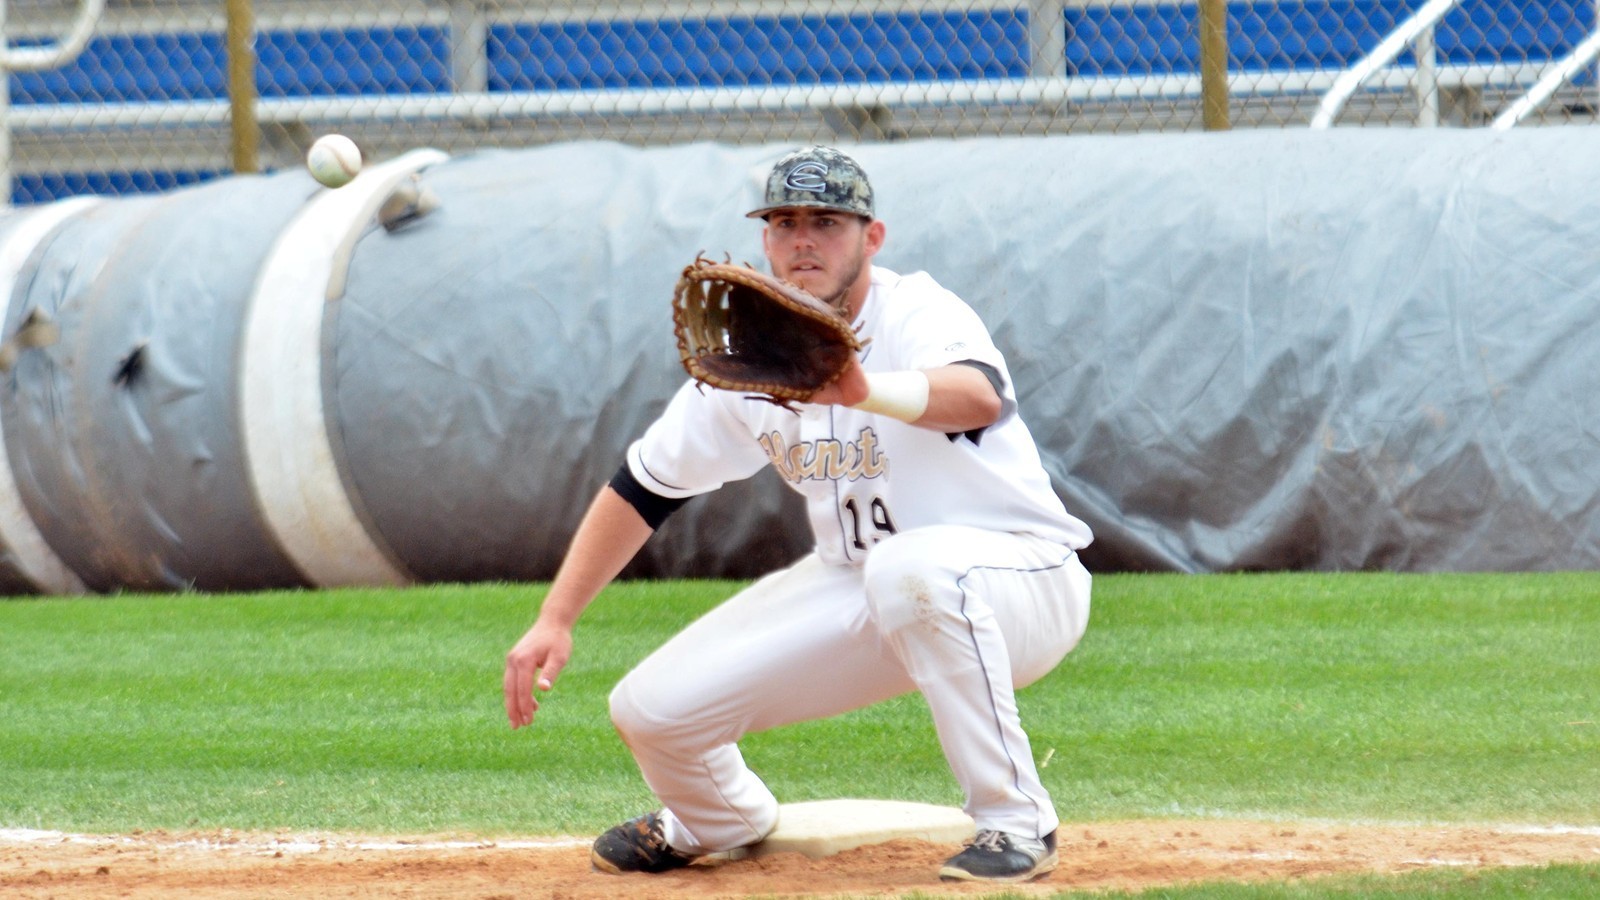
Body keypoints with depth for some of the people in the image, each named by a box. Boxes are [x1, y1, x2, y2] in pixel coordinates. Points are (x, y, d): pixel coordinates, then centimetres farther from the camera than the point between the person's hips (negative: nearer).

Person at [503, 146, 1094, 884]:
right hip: (854, 588, 6)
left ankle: (1015, 823, -26)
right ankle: (721, 823, 31)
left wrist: (868, 392, -66)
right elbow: (643, 488, 7)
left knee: (911, 568, -42)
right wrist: (555, 620, -2)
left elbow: (981, 397, -46)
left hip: (1019, 577, -6)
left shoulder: (918, 317, -21)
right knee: (652, 709, -8)